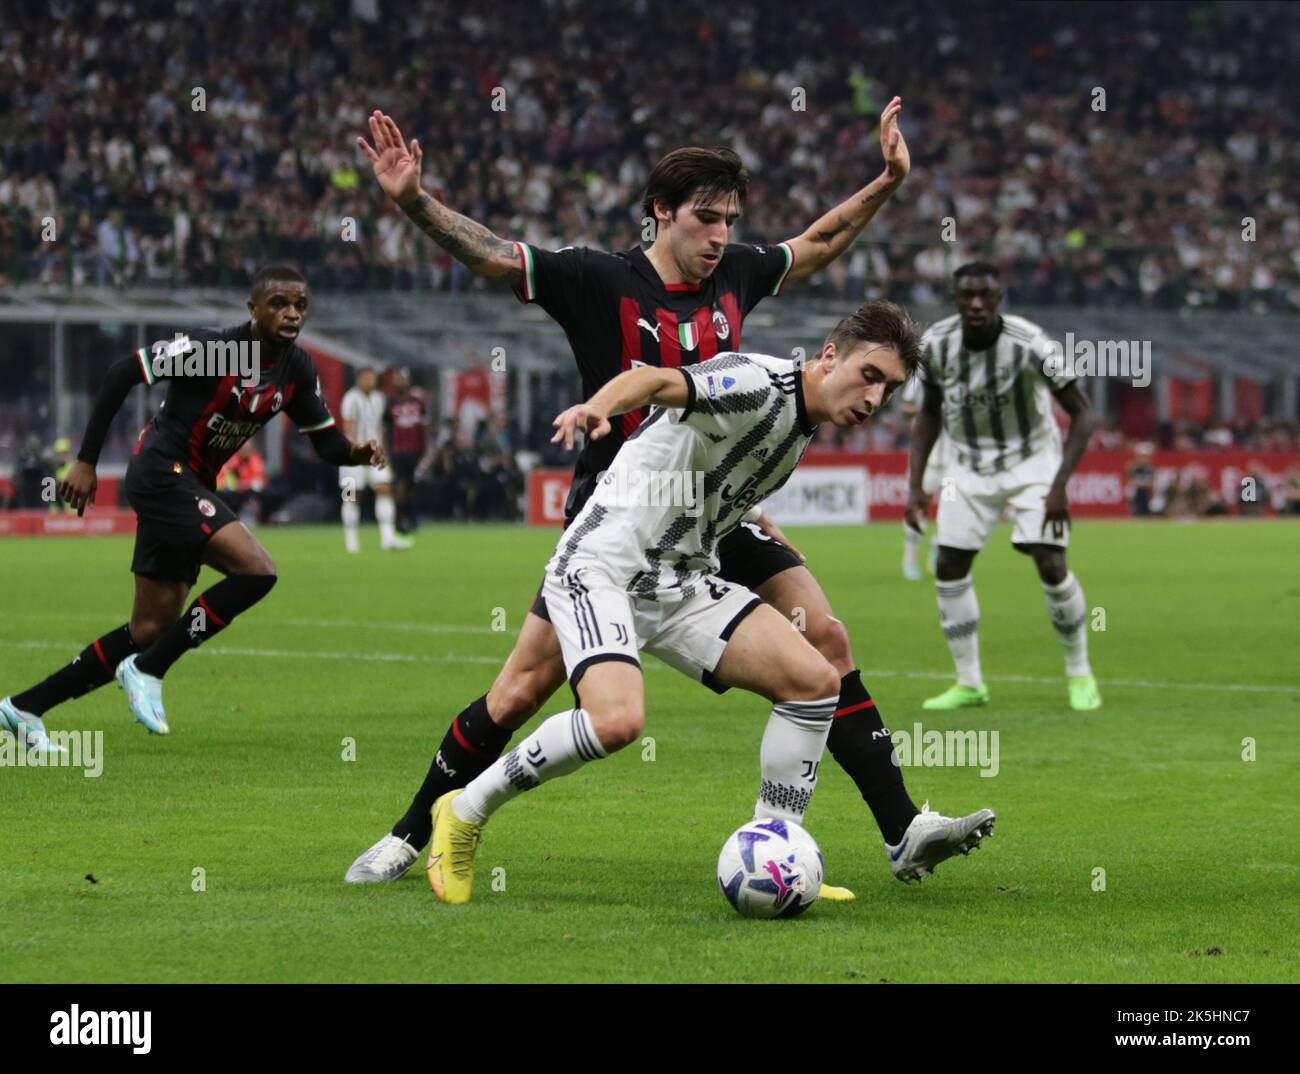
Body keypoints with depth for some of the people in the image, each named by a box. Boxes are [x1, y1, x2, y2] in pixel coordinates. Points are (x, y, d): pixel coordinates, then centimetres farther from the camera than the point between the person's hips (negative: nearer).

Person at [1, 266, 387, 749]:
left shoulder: (297, 369, 3)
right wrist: (86, 461, -16)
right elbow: (121, 374, -15)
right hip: (161, 470, -8)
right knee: (257, 570, -23)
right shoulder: (210, 348, -19)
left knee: (153, 628, 7)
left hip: (193, 487, 8)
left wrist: (356, 453, -17)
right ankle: (147, 671, -13)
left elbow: (325, 441, 8)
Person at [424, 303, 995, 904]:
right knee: (617, 720, -30)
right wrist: (597, 407, -57)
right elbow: (657, 381, -37)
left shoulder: (803, 426, 12)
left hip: (684, 582, 9)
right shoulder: (758, 385, -17)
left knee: (814, 680, -6)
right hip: (602, 567, -9)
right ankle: (465, 813, -7)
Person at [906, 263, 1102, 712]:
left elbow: (1082, 414, -19)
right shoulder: (935, 343, -13)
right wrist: (915, 485, -2)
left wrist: (1059, 487, -27)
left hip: (1031, 460, -4)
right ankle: (969, 683, 9)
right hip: (969, 465, 4)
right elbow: (929, 413, 4)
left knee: (1051, 566, -15)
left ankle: (1079, 673, 4)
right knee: (949, 569, -3)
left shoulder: (1030, 345, -26)